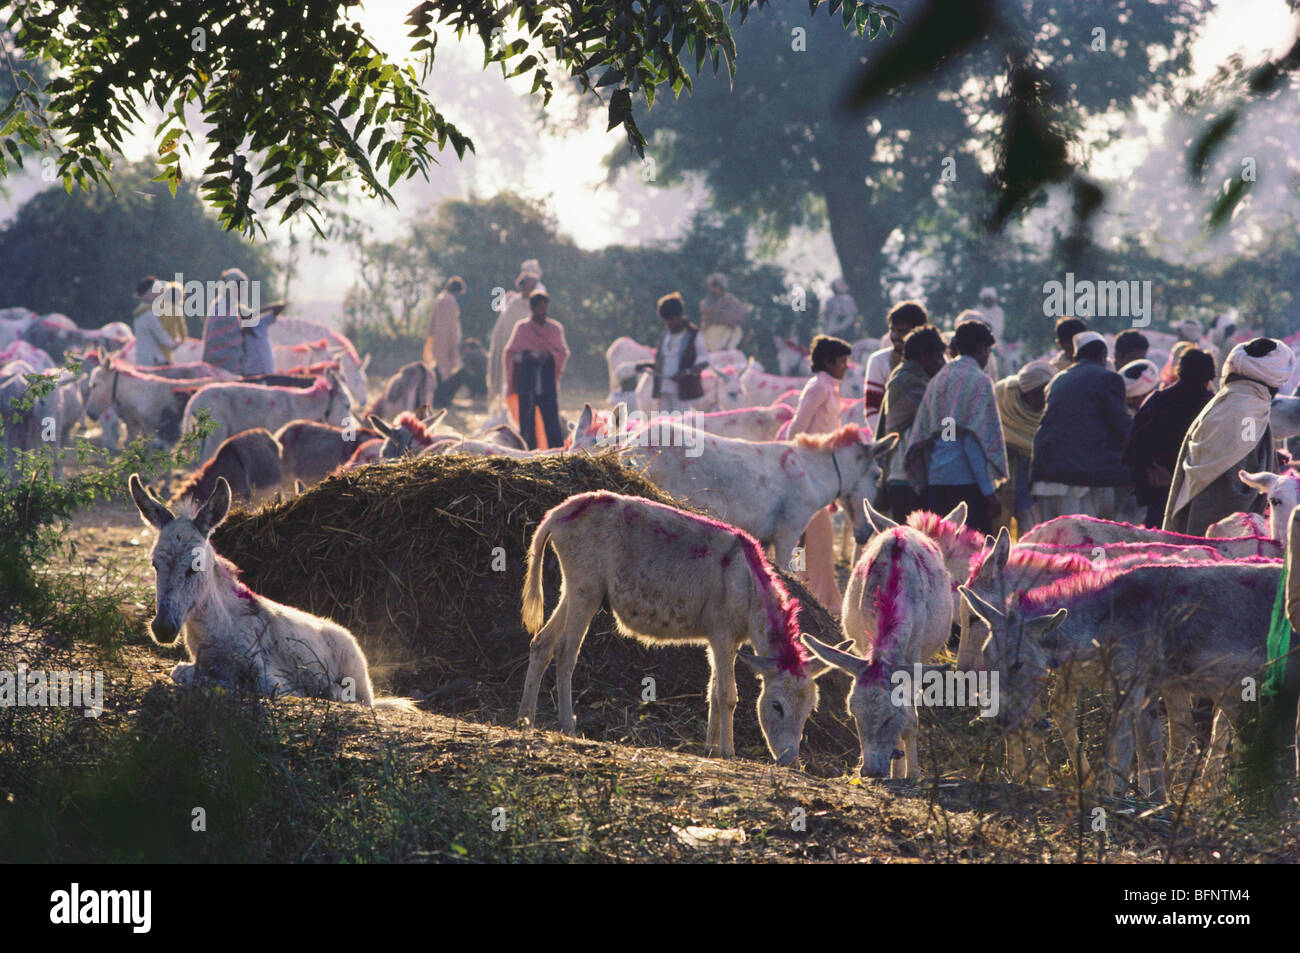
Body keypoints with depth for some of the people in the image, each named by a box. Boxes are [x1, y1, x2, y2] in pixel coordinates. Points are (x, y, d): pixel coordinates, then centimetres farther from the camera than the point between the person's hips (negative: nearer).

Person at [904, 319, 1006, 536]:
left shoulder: (938, 379, 16)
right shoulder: (978, 380, -5)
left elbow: (922, 433, 17)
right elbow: (975, 439, -12)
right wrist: (988, 491, -12)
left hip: (936, 477, 7)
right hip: (965, 477, -7)